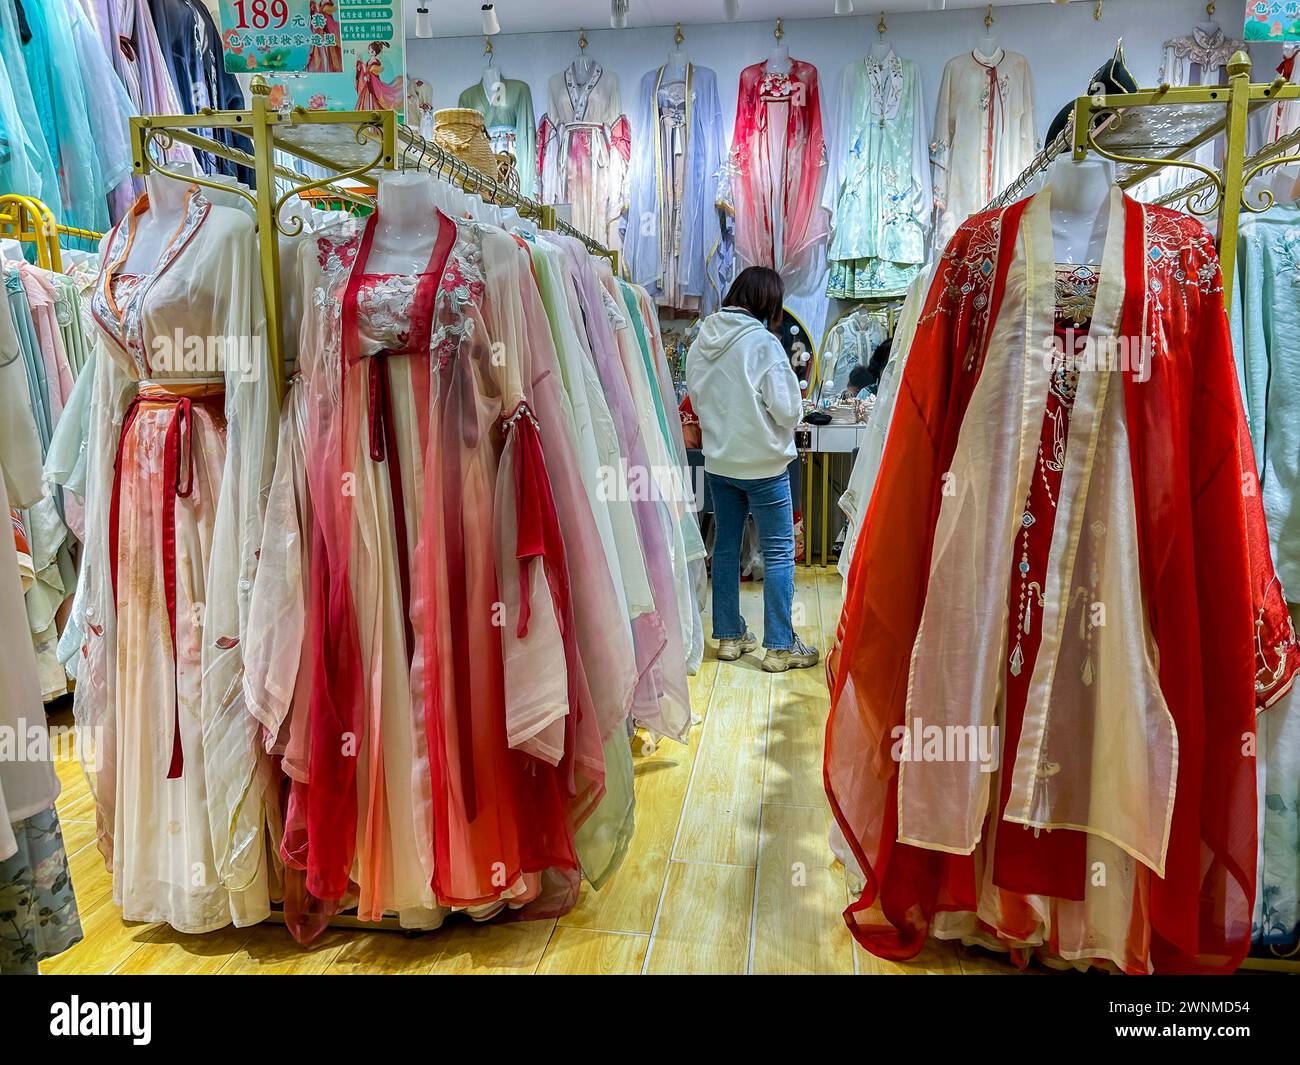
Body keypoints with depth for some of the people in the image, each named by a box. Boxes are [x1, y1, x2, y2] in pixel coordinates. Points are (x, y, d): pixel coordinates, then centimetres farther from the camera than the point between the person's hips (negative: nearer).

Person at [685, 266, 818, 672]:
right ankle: (780, 646, 8)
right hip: (763, 463, -6)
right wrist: (794, 414, 4)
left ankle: (729, 636, 24)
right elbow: (787, 408, -17)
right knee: (779, 553, 3)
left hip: (718, 460, 6)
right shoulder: (763, 342, -17)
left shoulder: (702, 340, 1)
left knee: (726, 547, 14)